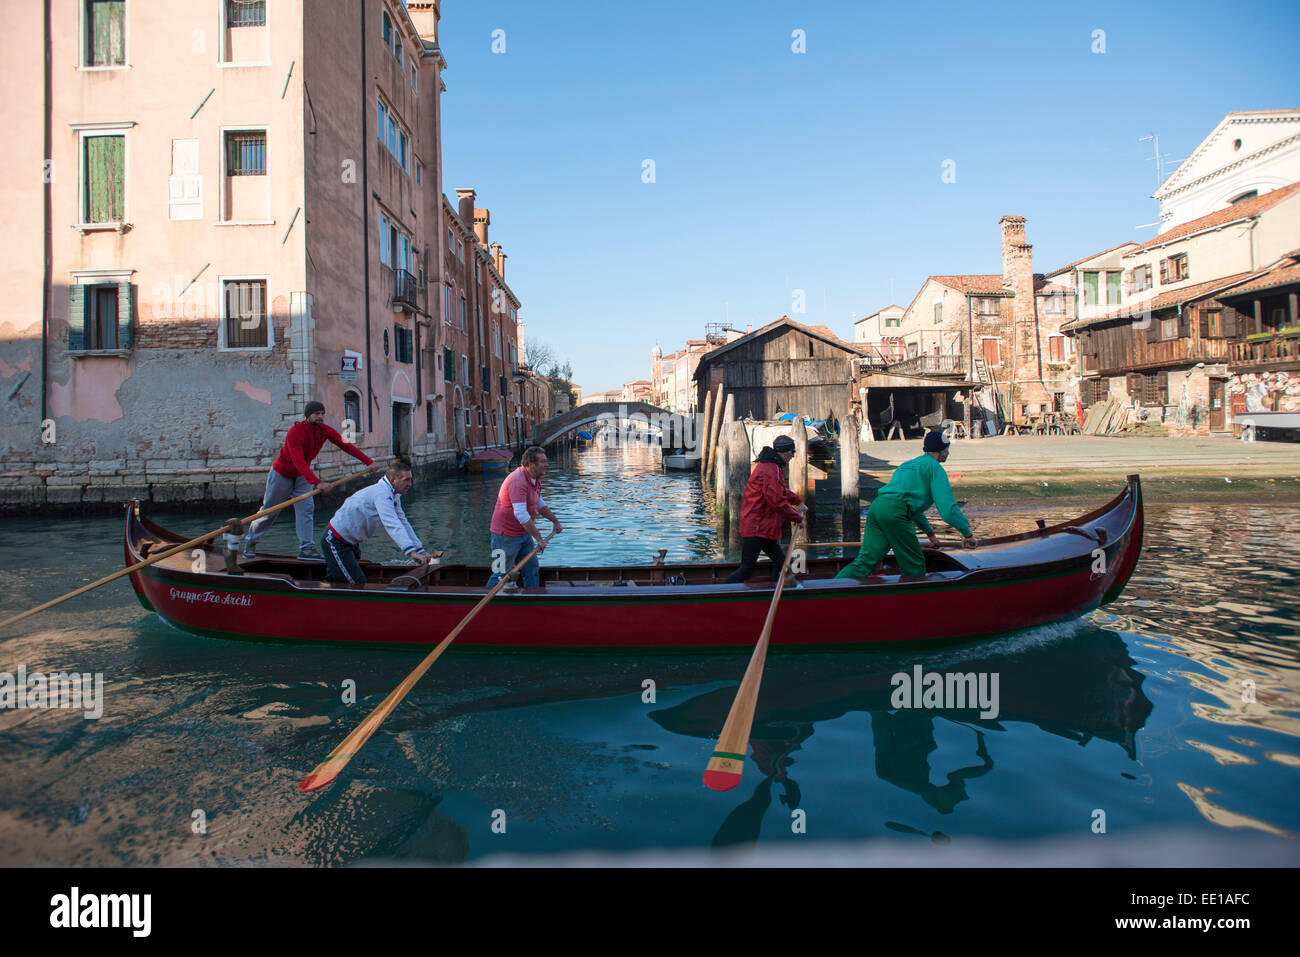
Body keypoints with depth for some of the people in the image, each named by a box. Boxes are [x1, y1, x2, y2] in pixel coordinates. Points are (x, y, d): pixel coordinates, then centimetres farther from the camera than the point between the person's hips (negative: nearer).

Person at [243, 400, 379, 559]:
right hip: (282, 473, -5)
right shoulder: (295, 433, -32)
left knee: (306, 509, -8)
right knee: (269, 511, 6)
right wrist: (317, 483, -56)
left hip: (302, 475, 5)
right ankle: (251, 542, 26)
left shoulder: (324, 431, -12)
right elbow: (299, 462, -44)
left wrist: (369, 462, -24)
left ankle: (306, 548, -9)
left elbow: (345, 445, -15)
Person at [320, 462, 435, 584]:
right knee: (358, 583, -10)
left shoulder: (394, 496, 6)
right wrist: (412, 552, -46)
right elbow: (392, 525, -37)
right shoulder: (382, 493, -25)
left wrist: (420, 550, 3)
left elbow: (403, 523, 9)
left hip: (348, 541, 10)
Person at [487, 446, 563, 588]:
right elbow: (520, 514, -34)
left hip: (524, 533, 10)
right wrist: (539, 538, -33)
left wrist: (555, 521, 30)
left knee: (532, 571, 12)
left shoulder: (535, 479, 8)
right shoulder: (518, 481, -26)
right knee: (501, 575, -1)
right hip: (506, 535, -10)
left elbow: (540, 504, 26)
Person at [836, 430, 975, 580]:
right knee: (914, 566, 8)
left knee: (864, 562, -1)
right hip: (895, 513, -7)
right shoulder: (934, 467, 9)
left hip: (876, 507, 7)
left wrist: (930, 532, 45)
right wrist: (967, 533, 2)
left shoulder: (907, 464, 35)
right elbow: (946, 502, -2)